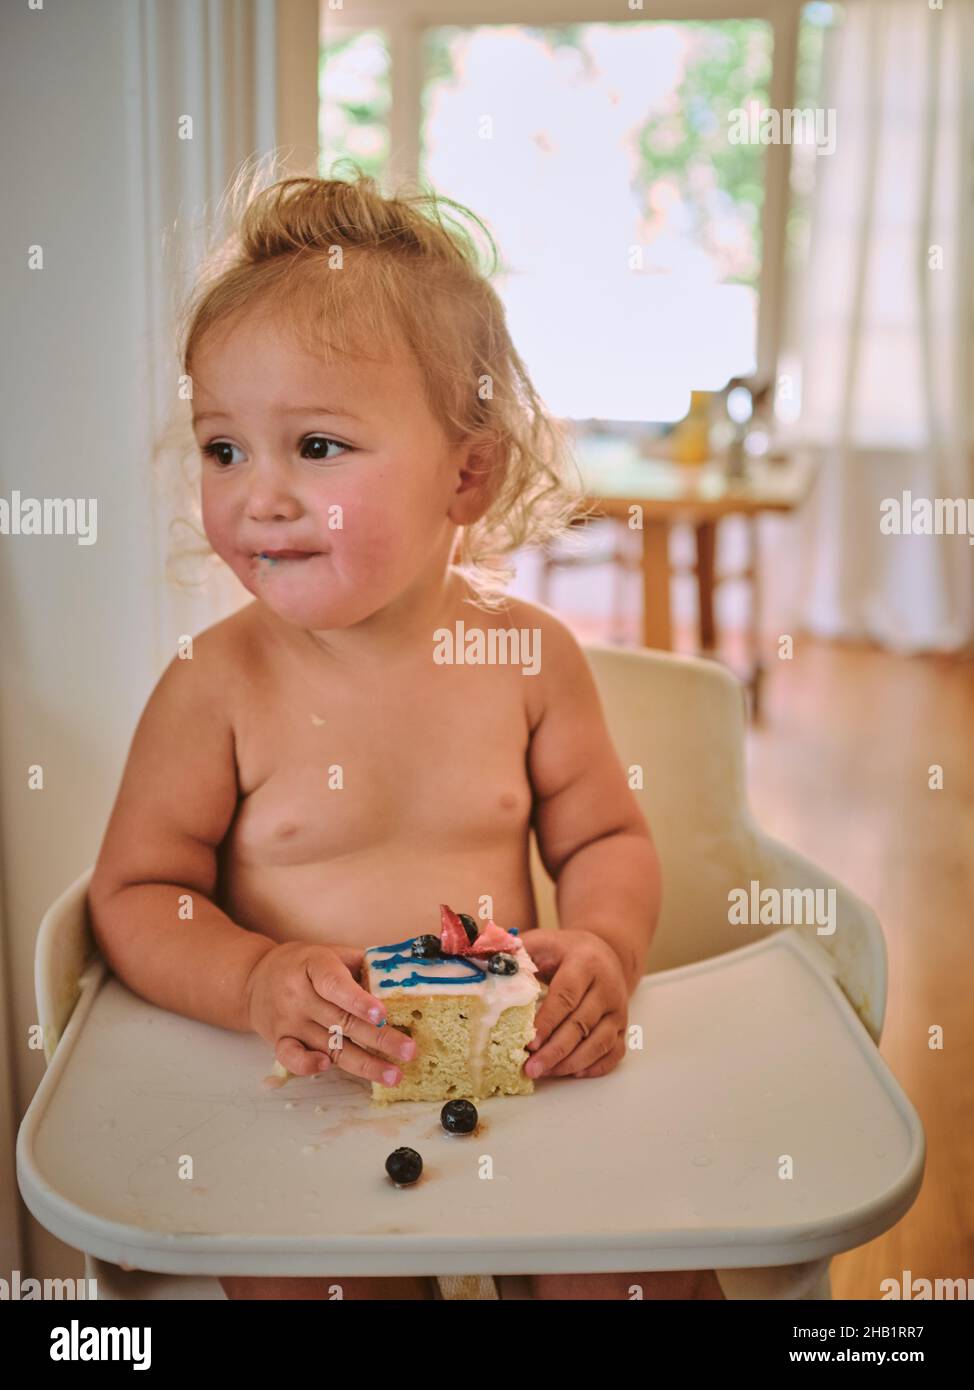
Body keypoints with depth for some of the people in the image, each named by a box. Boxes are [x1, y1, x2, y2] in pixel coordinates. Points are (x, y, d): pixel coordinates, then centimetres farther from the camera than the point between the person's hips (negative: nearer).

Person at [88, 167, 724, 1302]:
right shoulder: (216, 685, -8)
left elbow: (606, 838, 9)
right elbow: (135, 892, -3)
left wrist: (603, 948, -12)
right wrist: (256, 980, -21)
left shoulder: (528, 653, -2)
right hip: (298, 1081, -1)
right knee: (299, 1261, -24)